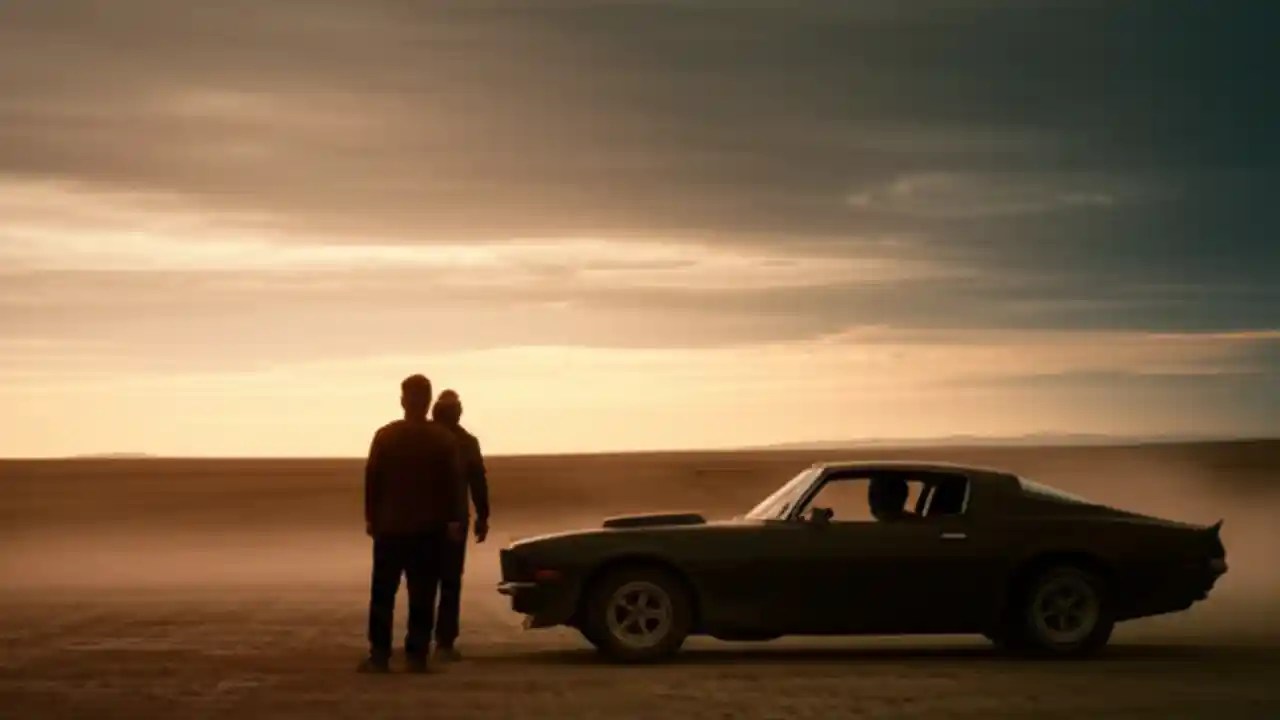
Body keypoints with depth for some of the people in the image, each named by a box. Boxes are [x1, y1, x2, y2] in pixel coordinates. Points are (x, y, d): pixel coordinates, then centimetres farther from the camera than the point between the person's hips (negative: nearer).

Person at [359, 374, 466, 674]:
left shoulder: (385, 436, -3)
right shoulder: (444, 439, -1)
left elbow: (372, 478, -2)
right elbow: (453, 482, -2)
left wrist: (371, 517, 4)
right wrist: (453, 520, 2)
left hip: (390, 527, 0)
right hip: (428, 529, 0)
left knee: (383, 594, 6)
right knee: (422, 597, 2)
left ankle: (379, 655, 2)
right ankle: (416, 655, -2)